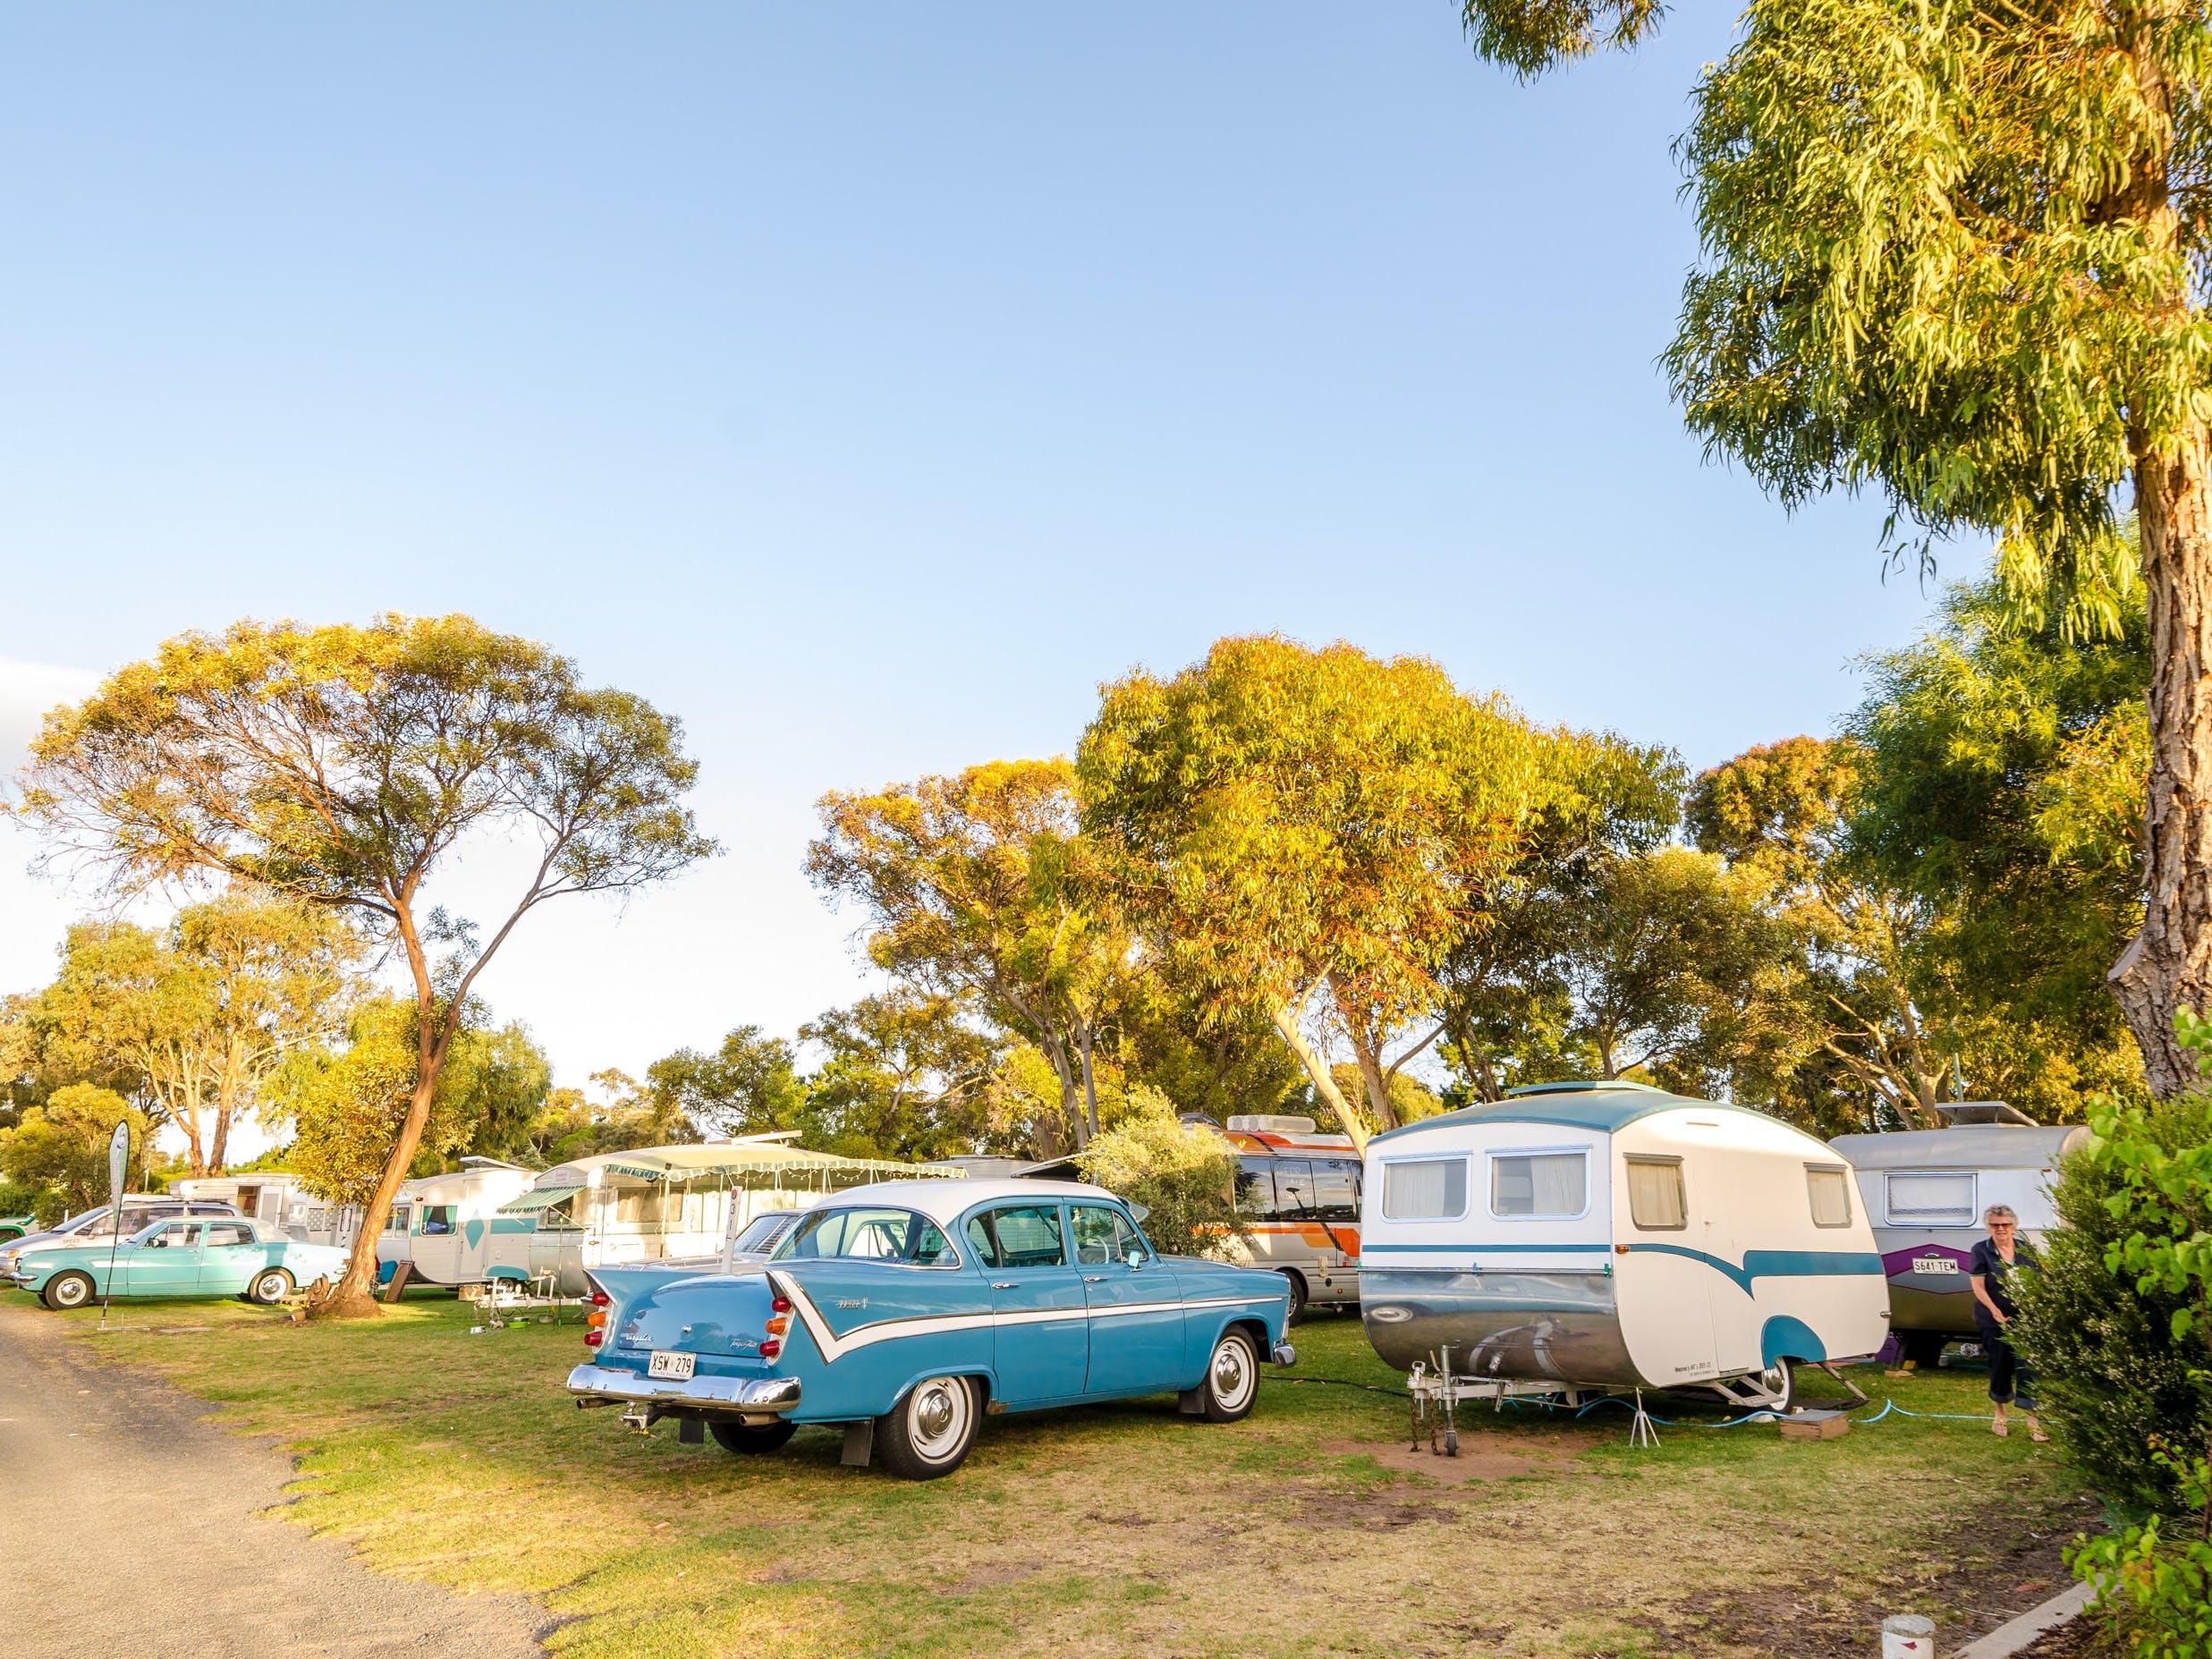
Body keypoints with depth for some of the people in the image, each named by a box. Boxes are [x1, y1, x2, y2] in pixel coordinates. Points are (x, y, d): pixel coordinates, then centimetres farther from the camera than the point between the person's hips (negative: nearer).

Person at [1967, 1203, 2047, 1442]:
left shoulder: (2027, 1250, 4)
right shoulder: (1981, 1251, -3)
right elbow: (1977, 1286, -8)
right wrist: (1994, 1310, -23)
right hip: (1994, 1321, -1)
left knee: (2027, 1367, -7)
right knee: (2000, 1366, 8)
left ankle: (2032, 1421, -2)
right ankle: (2000, 1417, 27)